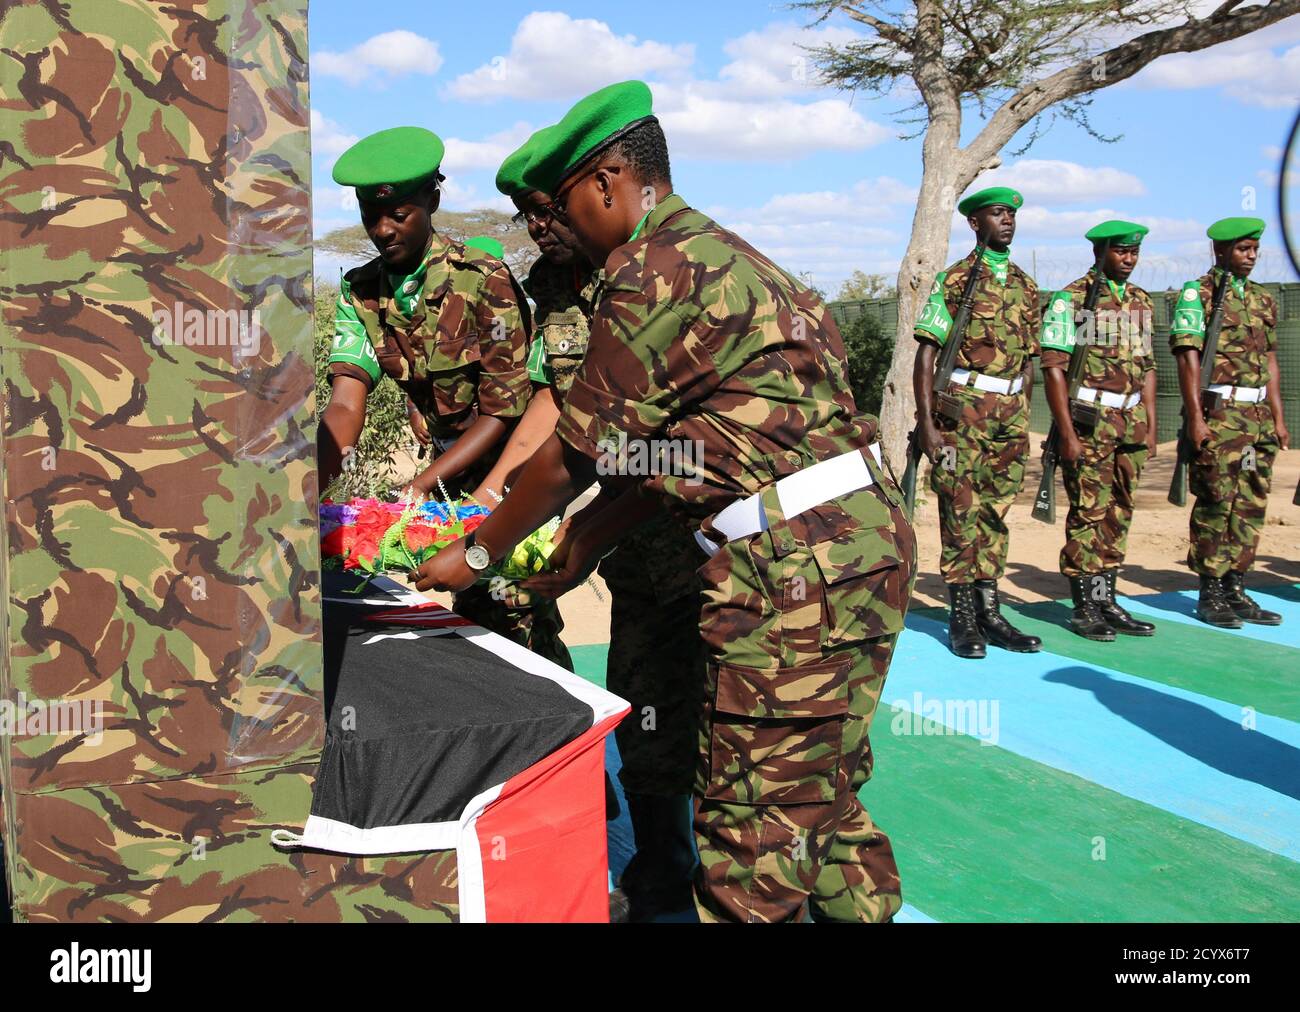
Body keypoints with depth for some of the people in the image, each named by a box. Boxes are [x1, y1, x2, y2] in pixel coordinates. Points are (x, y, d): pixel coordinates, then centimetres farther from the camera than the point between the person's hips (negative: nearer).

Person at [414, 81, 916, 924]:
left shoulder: (653, 274, -11)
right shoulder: (720, 253, 20)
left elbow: (573, 457, -4)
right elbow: (671, 449, 22)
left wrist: (478, 553, 10)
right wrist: (589, 542, 26)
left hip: (795, 566, -10)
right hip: (870, 539, 10)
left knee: (754, 818, 2)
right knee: (825, 792, 22)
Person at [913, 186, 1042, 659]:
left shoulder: (1026, 287, 15)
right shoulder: (954, 280, -2)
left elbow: (1028, 359, 19)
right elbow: (926, 354, -6)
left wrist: (1022, 423, 14)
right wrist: (926, 422, -14)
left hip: (1011, 411, 5)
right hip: (964, 407, -5)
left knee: (996, 512, 9)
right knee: (961, 511, -2)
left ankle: (989, 612, 16)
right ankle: (961, 617, 5)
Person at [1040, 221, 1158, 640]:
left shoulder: (1141, 301, 14)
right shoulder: (1070, 299, -6)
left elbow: (1147, 367, 18)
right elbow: (1054, 368, -11)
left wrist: (1150, 426, 12)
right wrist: (1067, 433, -15)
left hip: (1130, 421, 6)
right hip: (1089, 421, -6)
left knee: (1118, 514, 9)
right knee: (1088, 513, -4)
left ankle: (1106, 601, 18)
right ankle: (1083, 608, 5)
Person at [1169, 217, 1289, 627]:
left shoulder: (1262, 299, 17)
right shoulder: (1197, 294, -3)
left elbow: (1270, 361, 19)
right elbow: (1188, 358, -11)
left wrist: (1278, 418, 14)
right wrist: (1195, 417, -18)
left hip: (1258, 416, 7)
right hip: (1217, 414, -7)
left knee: (1251, 504, 8)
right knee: (1215, 504, -4)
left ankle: (1235, 589, 16)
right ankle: (1210, 595, 4)